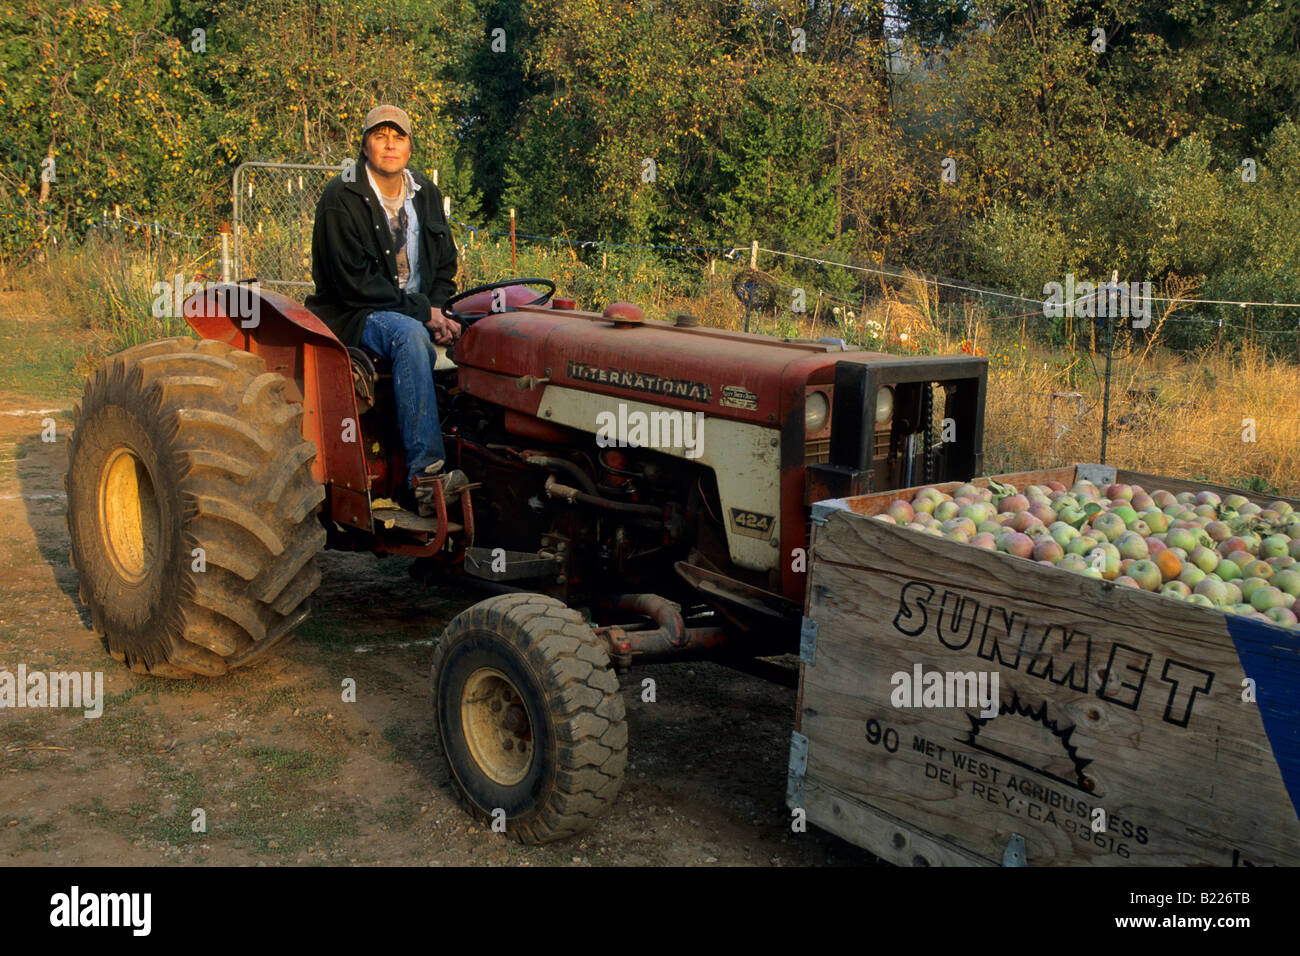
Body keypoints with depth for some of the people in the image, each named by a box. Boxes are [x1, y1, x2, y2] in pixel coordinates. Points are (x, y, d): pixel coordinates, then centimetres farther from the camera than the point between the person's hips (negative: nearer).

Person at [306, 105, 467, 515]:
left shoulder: (425, 193, 12)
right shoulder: (342, 197, -9)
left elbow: (445, 266, 18)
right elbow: (353, 282, -16)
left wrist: (438, 311, -4)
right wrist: (421, 312, -19)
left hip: (420, 313, 6)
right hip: (356, 316, -6)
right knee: (410, 336, -37)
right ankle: (425, 473, -43)